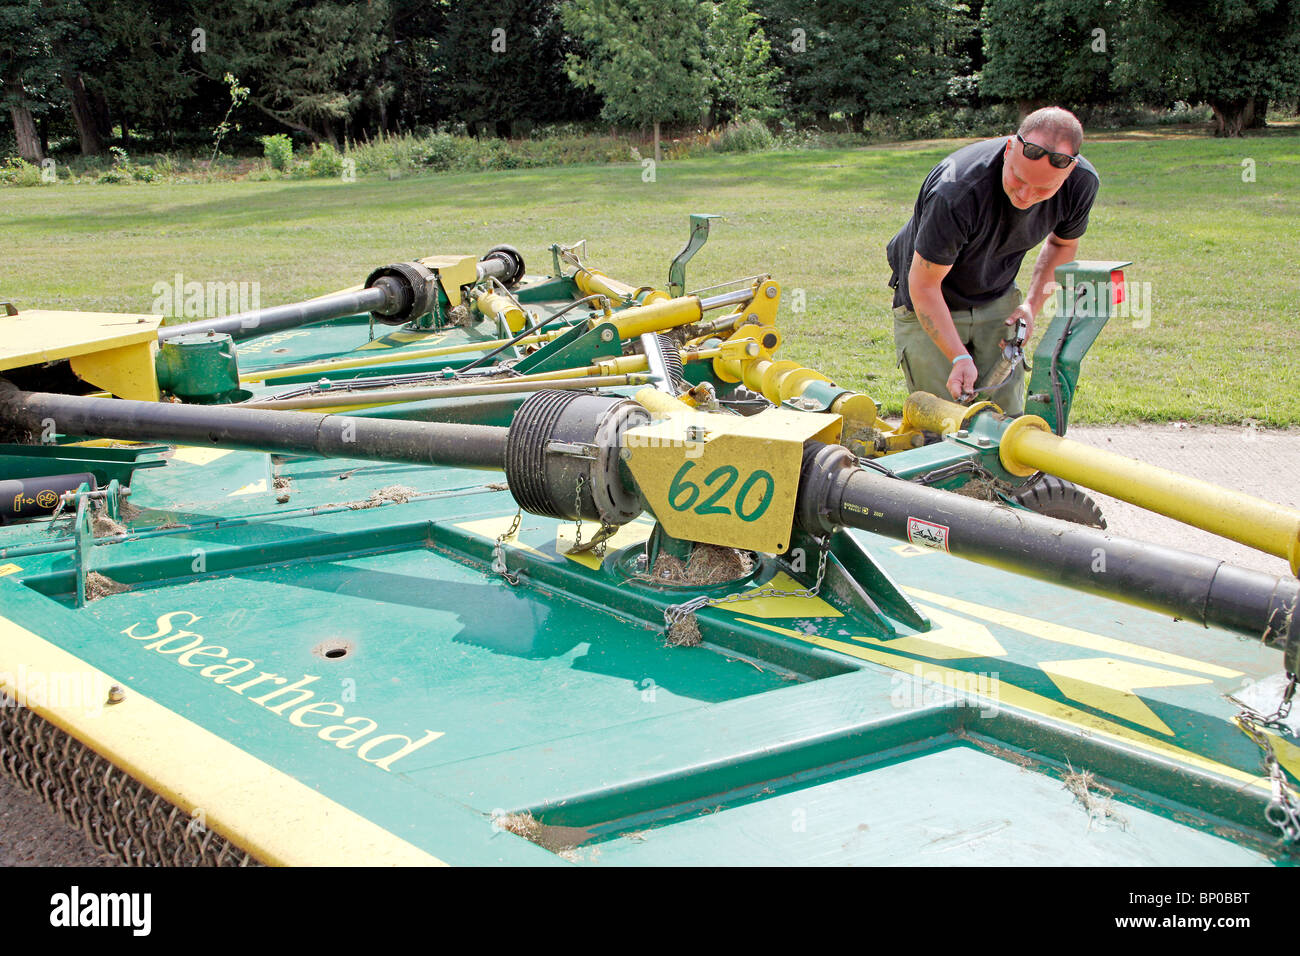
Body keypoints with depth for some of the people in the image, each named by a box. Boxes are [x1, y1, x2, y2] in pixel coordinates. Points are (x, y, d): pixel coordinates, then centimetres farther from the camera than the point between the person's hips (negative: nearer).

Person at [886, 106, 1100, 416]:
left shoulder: (1082, 182, -18)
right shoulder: (957, 191, -36)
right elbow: (924, 285, -26)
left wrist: (1033, 304, -6)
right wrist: (959, 357, -31)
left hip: (998, 300, 5)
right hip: (929, 306, -4)